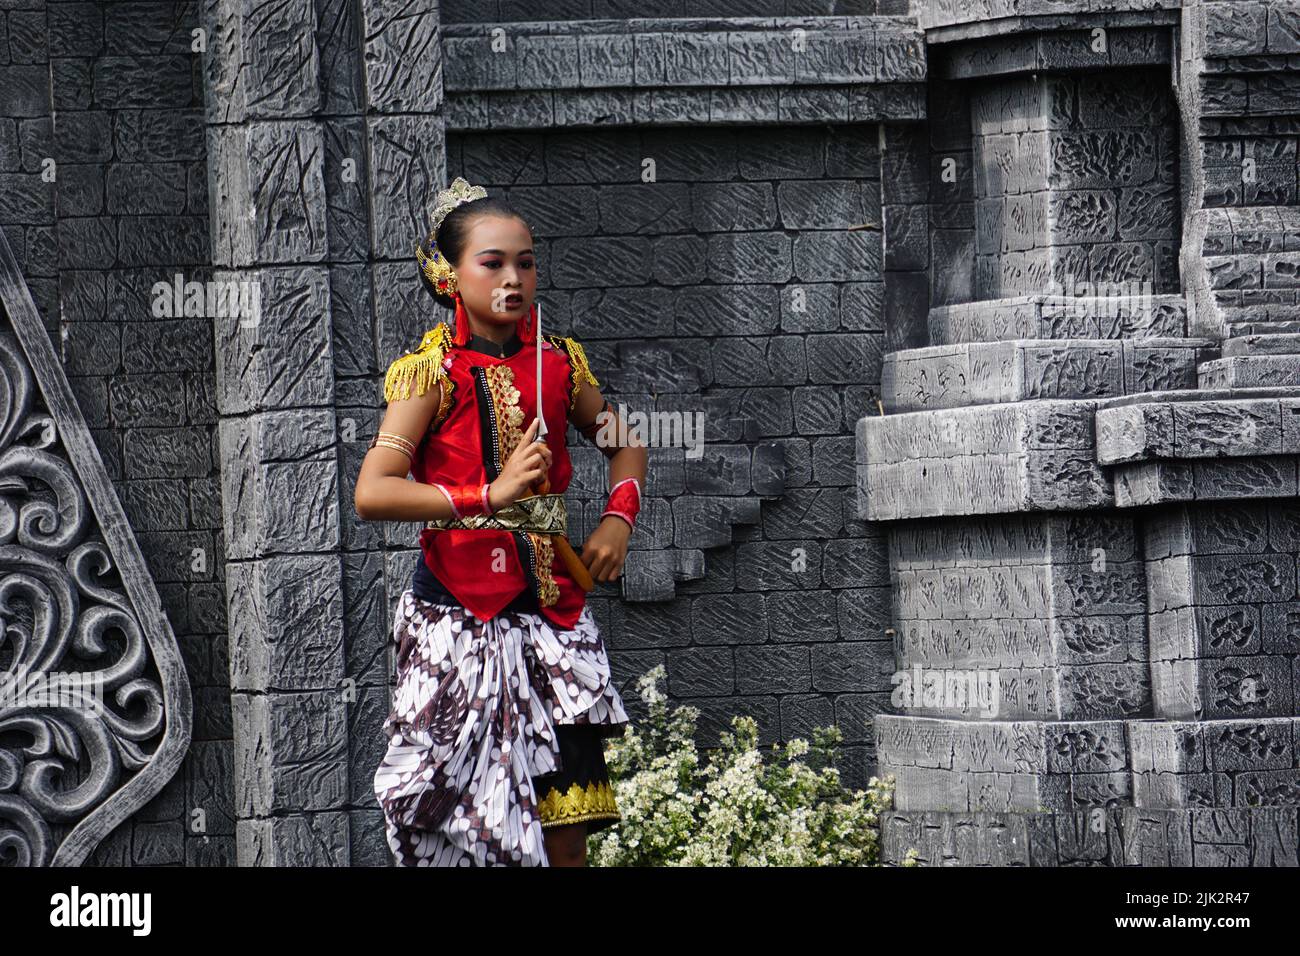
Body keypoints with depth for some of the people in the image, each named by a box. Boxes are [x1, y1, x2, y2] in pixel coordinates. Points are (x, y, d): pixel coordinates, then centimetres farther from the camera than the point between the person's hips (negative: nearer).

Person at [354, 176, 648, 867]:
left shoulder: (557, 363, 8)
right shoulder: (435, 372, -5)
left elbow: (623, 445, 26)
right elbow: (371, 494, -16)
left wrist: (618, 519, 7)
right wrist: (490, 495, -22)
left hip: (551, 607, 4)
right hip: (461, 615, -4)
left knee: (565, 828, 0)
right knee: (472, 822, -3)